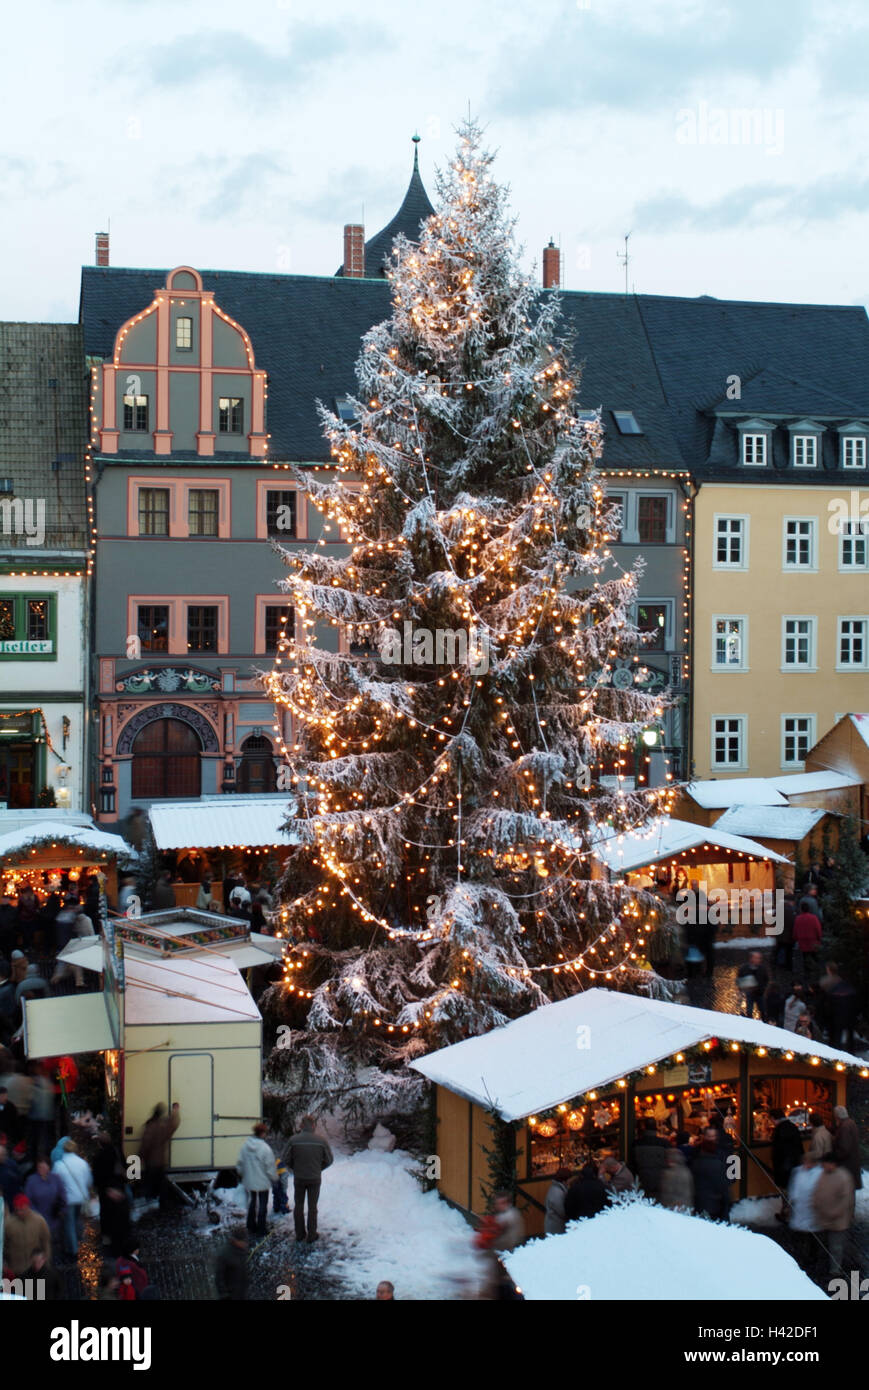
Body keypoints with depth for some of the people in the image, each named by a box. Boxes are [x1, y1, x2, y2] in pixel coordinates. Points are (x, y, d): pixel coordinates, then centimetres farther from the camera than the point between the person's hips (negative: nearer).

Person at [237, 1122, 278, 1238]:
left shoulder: (245, 1145, -4)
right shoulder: (265, 1148, -20)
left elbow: (240, 1164, 6)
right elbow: (270, 1167, -14)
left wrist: (242, 1174, 23)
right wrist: (273, 1179, 2)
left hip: (249, 1181, 5)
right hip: (263, 1182, -5)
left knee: (251, 1202, 19)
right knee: (262, 1204, 7)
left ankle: (251, 1228, 27)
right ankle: (260, 1229, 13)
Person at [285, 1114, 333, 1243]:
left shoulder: (294, 1140, -12)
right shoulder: (321, 1141, -10)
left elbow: (287, 1160, -6)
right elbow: (328, 1160, -2)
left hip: (299, 1179, 0)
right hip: (315, 1179, 0)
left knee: (298, 1206, 14)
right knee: (312, 1207, 11)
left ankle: (299, 1234, 19)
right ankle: (312, 1234, 14)